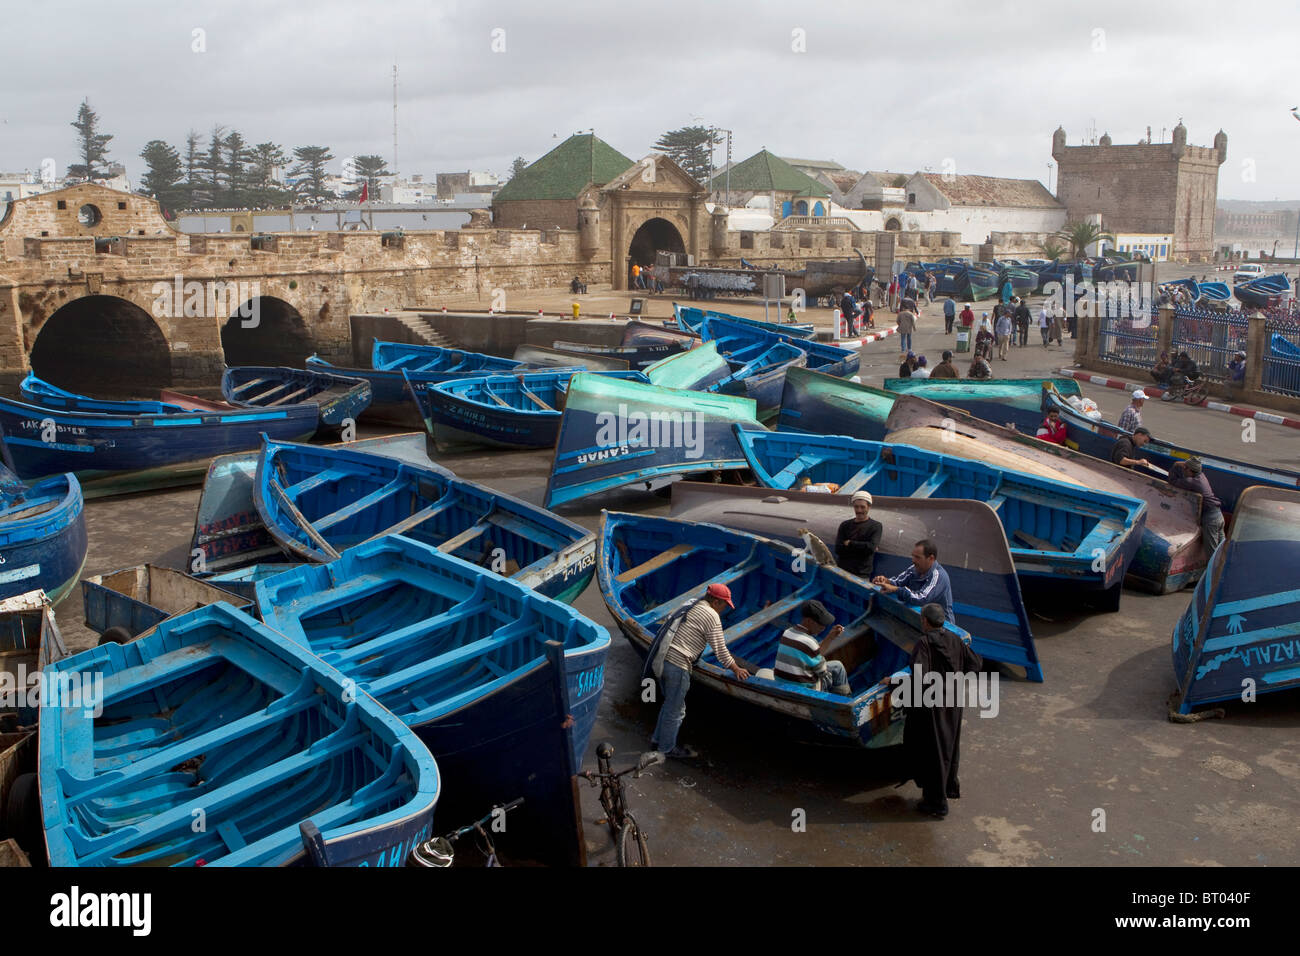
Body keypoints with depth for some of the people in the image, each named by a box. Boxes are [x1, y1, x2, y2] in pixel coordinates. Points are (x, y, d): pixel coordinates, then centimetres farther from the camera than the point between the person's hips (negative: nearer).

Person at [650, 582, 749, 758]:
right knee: (675, 710, 6)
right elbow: (719, 649, -7)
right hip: (678, 665, -9)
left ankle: (657, 740, 36)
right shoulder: (712, 616, -10)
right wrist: (736, 669, 7)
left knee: (670, 704, 25)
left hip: (666, 659, 9)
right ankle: (667, 748, 19)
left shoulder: (694, 606, 17)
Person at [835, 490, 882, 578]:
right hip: (840, 571, 3)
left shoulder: (876, 526, 3)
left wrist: (849, 543, -3)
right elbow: (838, 549, -1)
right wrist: (863, 547, -8)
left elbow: (871, 547, -12)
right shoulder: (845, 525, 11)